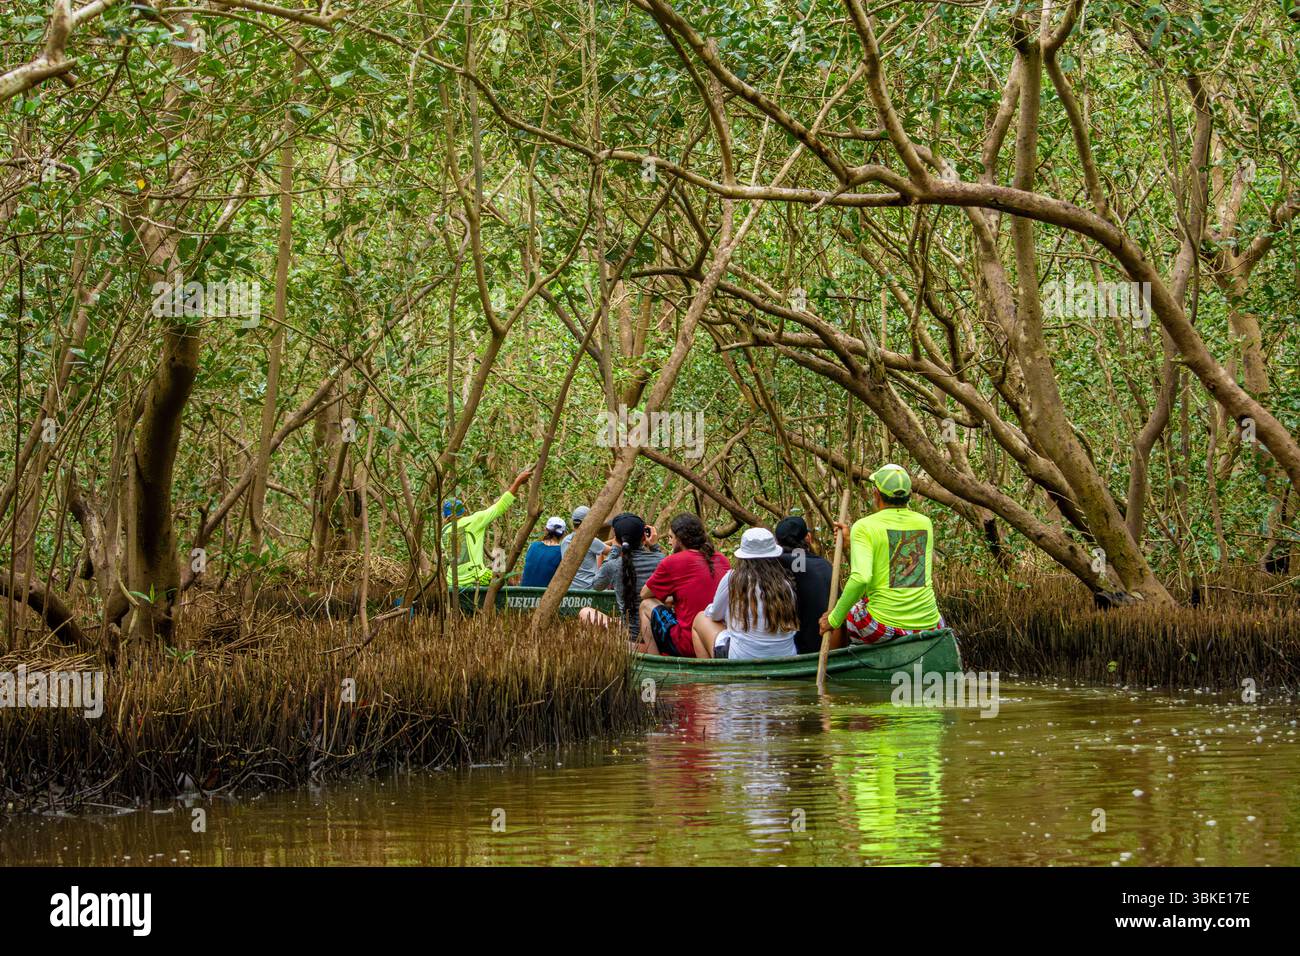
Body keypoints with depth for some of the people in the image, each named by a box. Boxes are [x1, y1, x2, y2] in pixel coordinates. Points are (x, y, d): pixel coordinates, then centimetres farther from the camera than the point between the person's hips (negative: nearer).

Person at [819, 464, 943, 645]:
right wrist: (851, 540, 23)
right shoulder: (925, 524, 9)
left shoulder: (864, 527, -8)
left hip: (884, 626, -4)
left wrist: (834, 619, -13)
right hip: (928, 625, 4)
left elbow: (861, 578, -21)